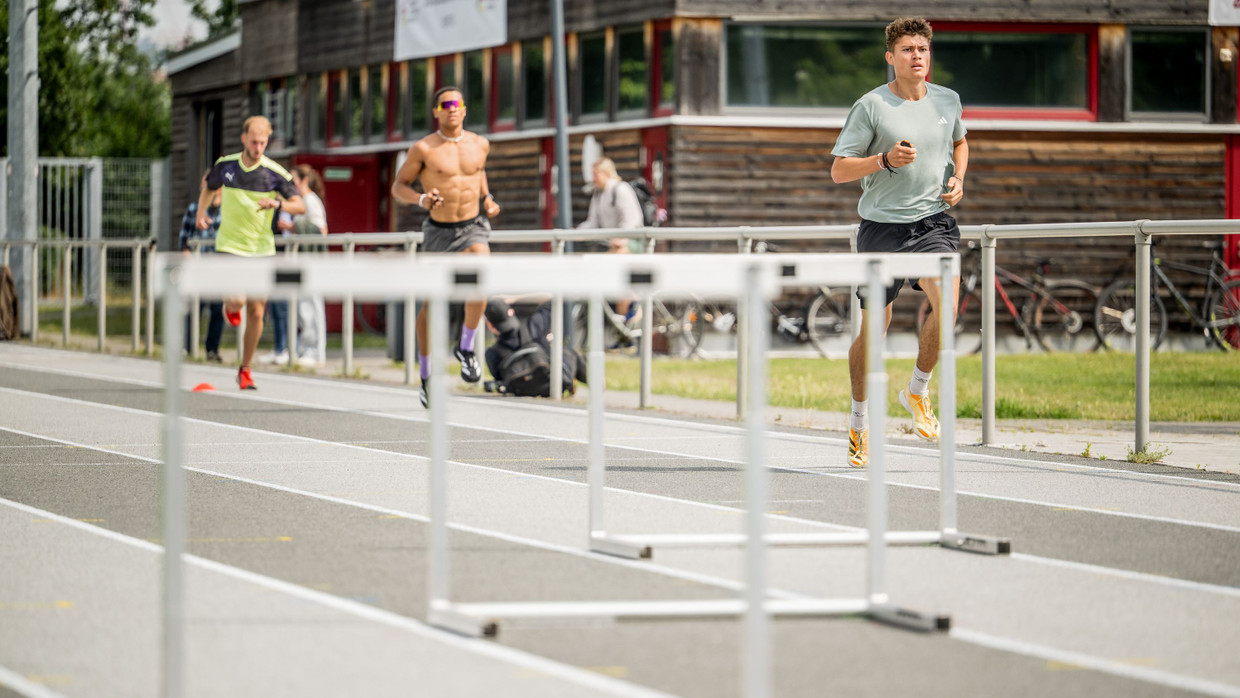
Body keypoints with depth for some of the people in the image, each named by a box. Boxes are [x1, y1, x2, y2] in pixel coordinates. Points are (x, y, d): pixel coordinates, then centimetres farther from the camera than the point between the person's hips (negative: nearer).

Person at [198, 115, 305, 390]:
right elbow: (209, 188, 20)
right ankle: (230, 306, 18)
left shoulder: (274, 172, -7)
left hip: (261, 249, 1)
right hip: (229, 246, -1)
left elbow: (300, 205, -9)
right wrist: (201, 213, 4)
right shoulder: (225, 165, -1)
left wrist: (278, 204, -29)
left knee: (256, 311, 2)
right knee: (237, 301, -22)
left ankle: (245, 371, 18)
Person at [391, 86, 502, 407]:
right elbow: (398, 186, 0)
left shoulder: (479, 144, 4)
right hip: (439, 232, -1)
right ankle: (426, 379, 18)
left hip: (473, 227, 1)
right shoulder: (423, 149, -7)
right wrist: (420, 199, -20)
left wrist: (487, 199, 7)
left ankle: (465, 347, -8)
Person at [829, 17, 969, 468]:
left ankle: (918, 390, 1)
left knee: (947, 305, -24)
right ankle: (859, 422, 24)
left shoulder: (947, 101, 7)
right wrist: (886, 159, -20)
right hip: (882, 224, -2)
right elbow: (838, 171, -6)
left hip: (934, 222, 2)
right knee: (874, 328, 3)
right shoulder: (870, 106, -6)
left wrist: (958, 179, 9)